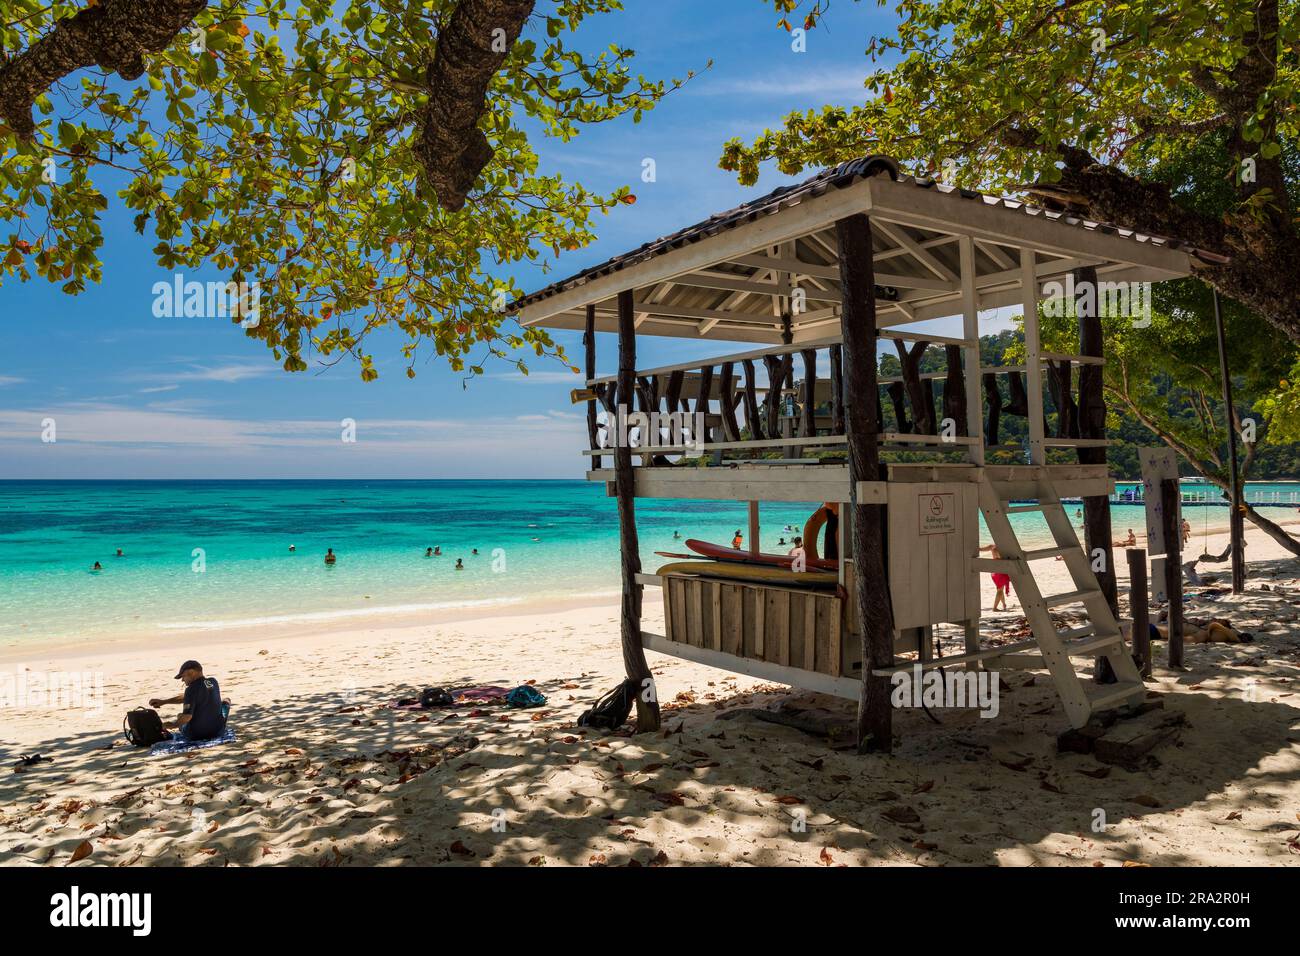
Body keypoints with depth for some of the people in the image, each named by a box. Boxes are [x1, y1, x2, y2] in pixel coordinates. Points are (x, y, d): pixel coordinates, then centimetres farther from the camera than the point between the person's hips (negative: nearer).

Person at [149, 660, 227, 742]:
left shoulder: (192, 689, -17)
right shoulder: (213, 682, 4)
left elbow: (187, 717, -23)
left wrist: (173, 724, -5)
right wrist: (164, 701, 17)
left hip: (196, 735, -2)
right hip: (218, 732, 2)